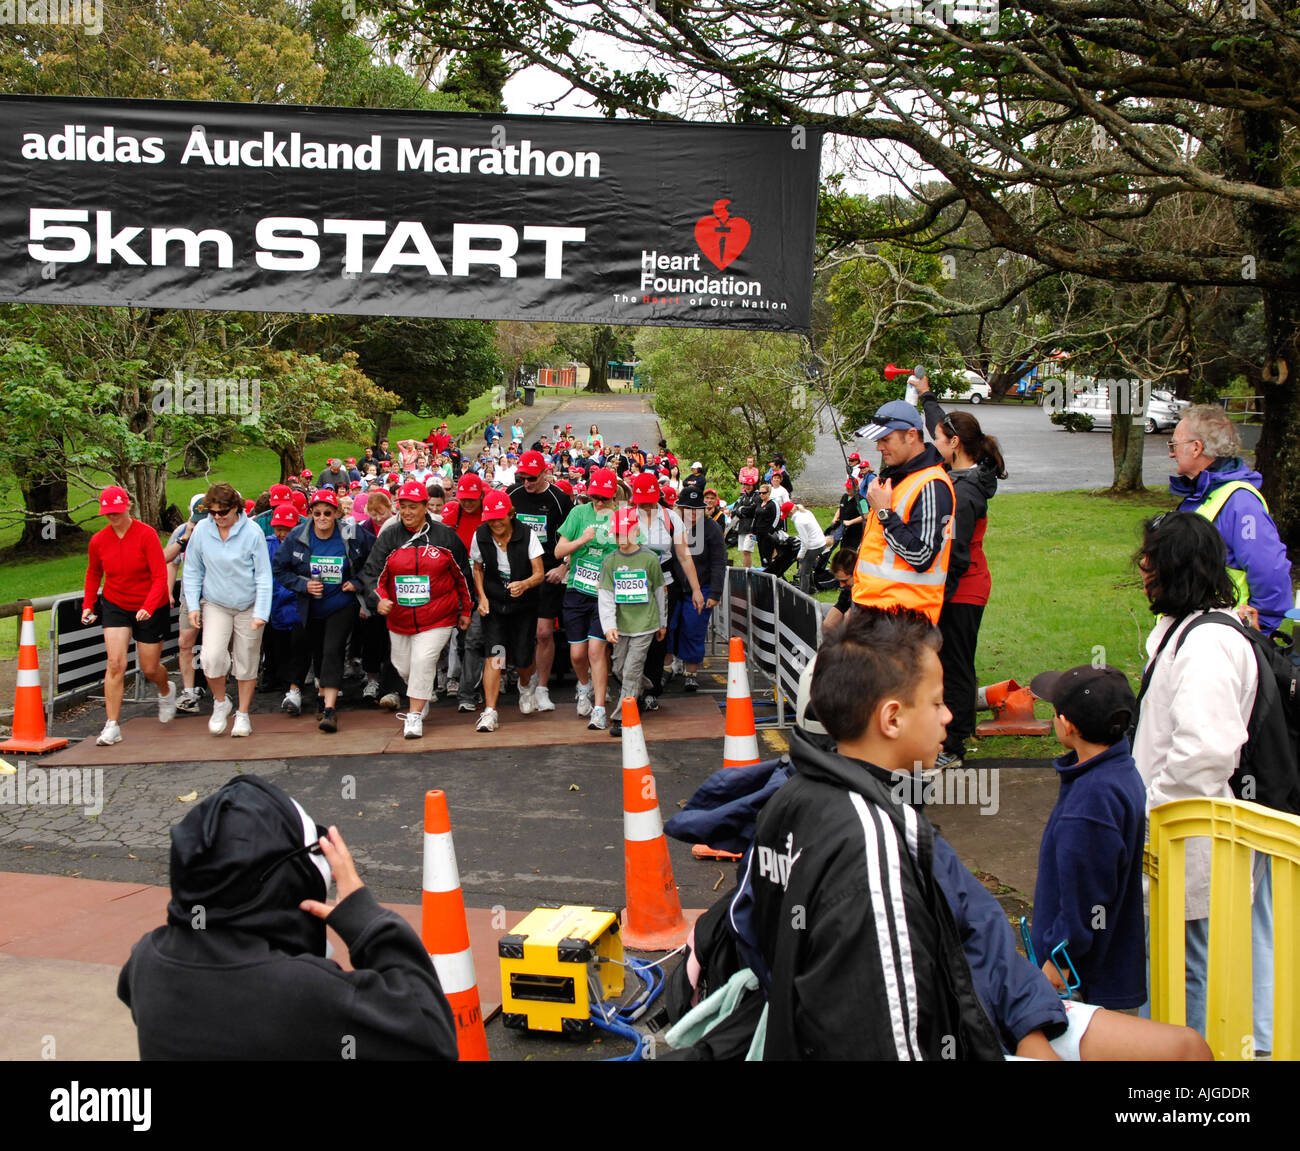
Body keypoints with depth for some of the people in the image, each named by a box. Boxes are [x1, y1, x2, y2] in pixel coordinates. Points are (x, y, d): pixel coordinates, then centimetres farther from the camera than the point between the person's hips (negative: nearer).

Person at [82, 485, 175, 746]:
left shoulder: (146, 534, -17)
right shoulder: (98, 541, -4)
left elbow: (160, 576, -19)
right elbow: (93, 573, 16)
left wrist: (148, 607, -32)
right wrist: (88, 604, 5)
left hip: (151, 609, -2)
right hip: (114, 606, 2)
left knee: (150, 668, 6)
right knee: (115, 663, -14)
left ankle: (166, 691, 43)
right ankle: (112, 726, -10)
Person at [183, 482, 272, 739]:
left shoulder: (252, 532, -12)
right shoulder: (201, 531, -5)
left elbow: (263, 575, -8)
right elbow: (193, 571, 7)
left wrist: (261, 613, -13)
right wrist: (193, 606, 1)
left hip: (248, 607, -1)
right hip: (215, 604, 1)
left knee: (247, 664, 7)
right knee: (212, 657, -16)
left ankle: (243, 715, 24)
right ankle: (220, 703, 11)